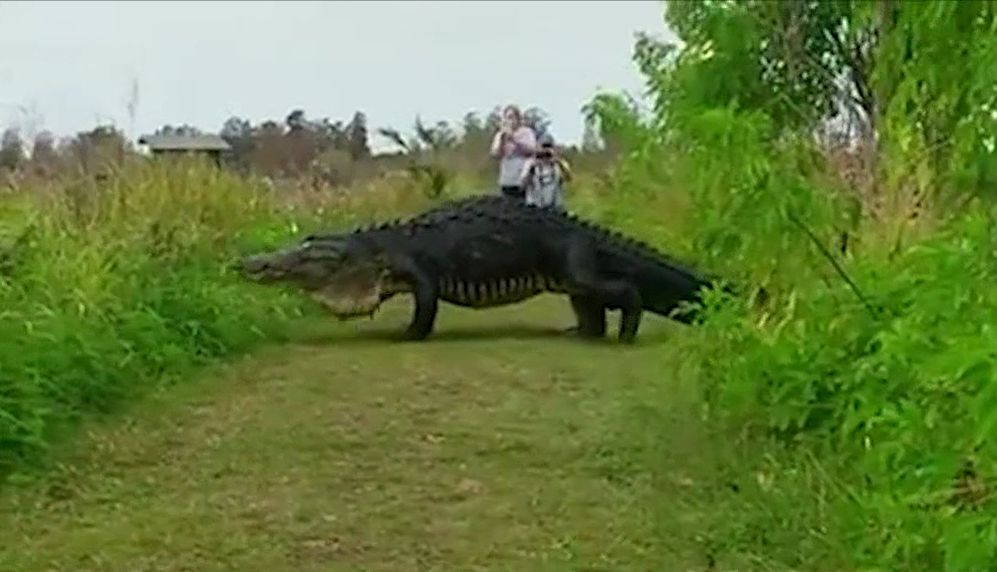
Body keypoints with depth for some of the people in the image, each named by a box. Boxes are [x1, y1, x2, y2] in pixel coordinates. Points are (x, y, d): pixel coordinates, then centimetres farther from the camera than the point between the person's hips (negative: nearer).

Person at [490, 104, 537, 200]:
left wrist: (514, 139, -18)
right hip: (506, 182, 2)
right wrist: (502, 140, -15)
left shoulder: (527, 132, 4)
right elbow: (495, 154, -1)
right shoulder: (500, 135, 10)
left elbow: (531, 150, -10)